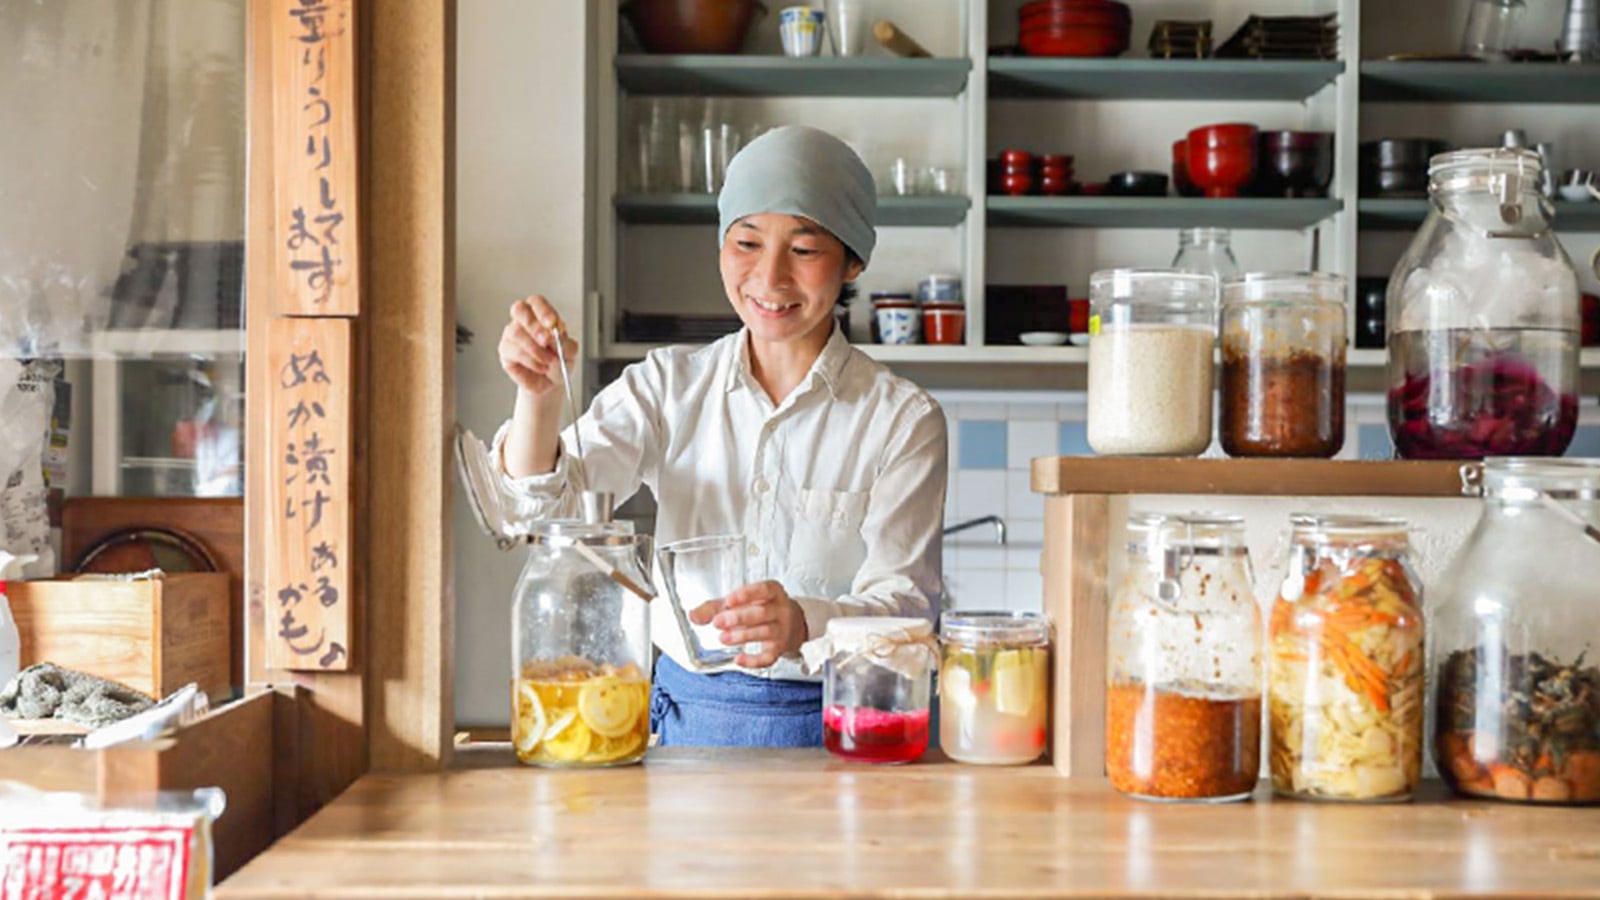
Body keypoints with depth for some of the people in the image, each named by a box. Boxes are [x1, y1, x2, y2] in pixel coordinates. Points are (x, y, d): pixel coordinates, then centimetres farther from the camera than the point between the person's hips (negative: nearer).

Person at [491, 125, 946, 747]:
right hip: (687, 713, 2)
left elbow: (905, 605, -6)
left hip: (832, 722, -1)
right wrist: (538, 394, -23)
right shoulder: (669, 385, 8)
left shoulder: (905, 420, 1)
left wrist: (801, 623, -27)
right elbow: (546, 506, -3)